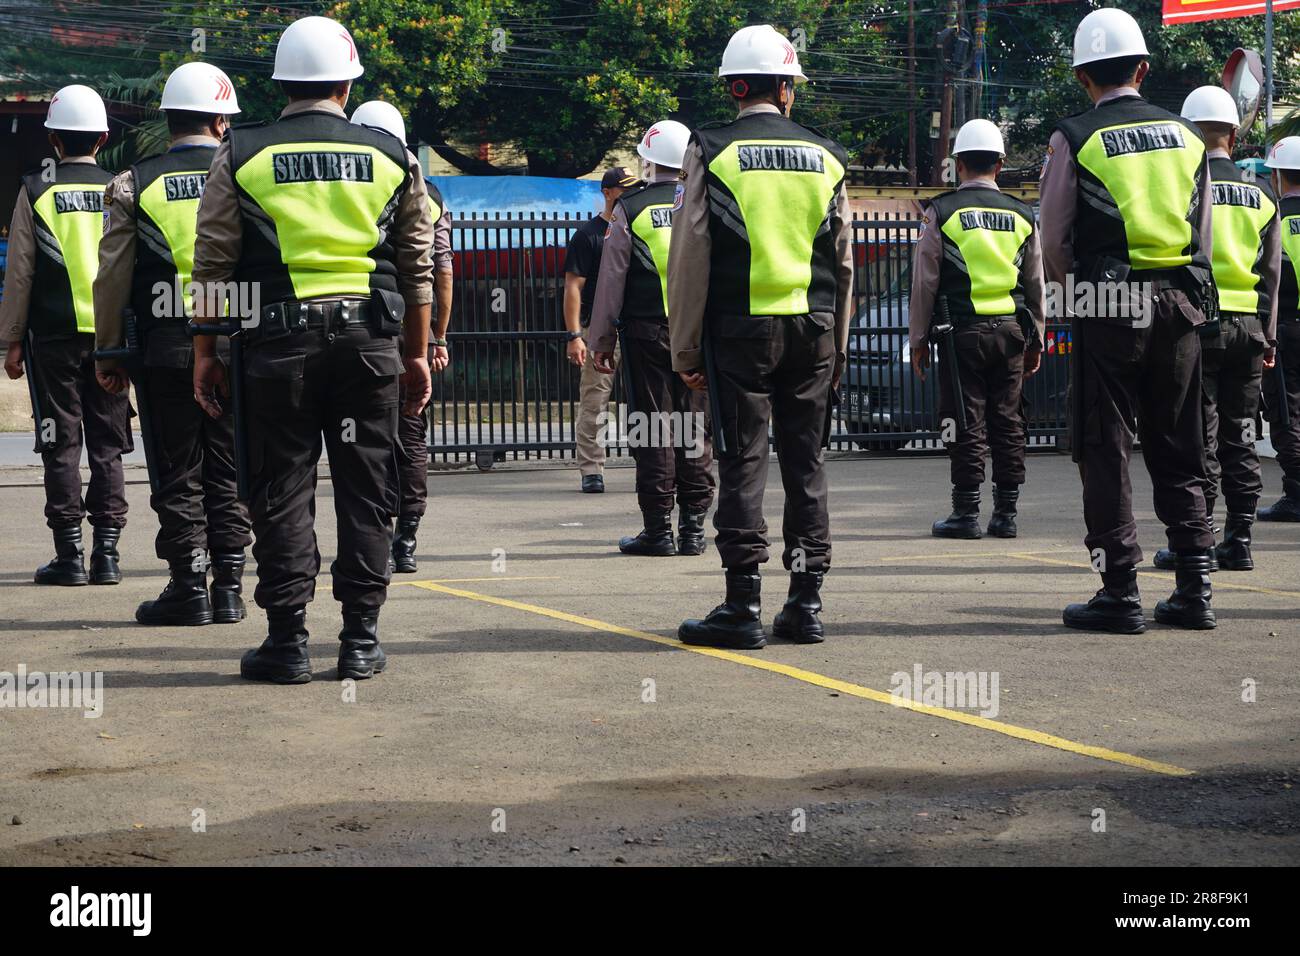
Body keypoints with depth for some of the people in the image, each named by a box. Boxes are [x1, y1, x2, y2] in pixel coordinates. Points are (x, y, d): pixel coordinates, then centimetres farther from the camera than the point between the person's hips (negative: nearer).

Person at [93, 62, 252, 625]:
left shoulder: (135, 185, 1)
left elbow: (112, 277, -1)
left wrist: (108, 352, 7)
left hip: (165, 351, -1)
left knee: (178, 475, 4)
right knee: (228, 473, 8)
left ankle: (188, 589, 5)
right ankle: (228, 588, 10)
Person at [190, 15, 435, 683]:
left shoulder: (242, 156, 3)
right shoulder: (391, 157, 8)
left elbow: (212, 265, 1)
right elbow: (417, 268, 10)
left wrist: (205, 352, 6)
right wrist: (417, 353, 17)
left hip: (279, 343, -1)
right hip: (369, 341, 1)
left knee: (282, 493, 4)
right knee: (365, 491, 7)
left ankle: (287, 641, 2)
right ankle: (361, 640, 7)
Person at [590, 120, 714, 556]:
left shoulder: (630, 209, -1)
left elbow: (612, 278, -1)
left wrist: (602, 340, 5)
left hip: (647, 330, -3)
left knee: (653, 429, 0)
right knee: (695, 427, 5)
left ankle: (658, 529, 0)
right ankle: (693, 528, 7)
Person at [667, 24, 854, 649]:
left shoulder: (711, 153, -3)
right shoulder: (826, 158, 8)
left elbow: (689, 257, -5)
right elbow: (842, 262, 12)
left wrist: (686, 348, 1)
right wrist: (837, 345, 19)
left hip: (739, 328, -3)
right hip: (813, 331, 3)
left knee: (741, 464, -2)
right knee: (805, 463, 8)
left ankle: (742, 607, -4)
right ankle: (806, 604, 9)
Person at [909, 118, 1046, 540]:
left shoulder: (941, 212, -2)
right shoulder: (1022, 216, 10)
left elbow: (924, 282, -1)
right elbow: (1035, 285, 15)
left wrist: (918, 339, 6)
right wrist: (1035, 340, 23)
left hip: (962, 330, -3)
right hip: (1011, 329, 3)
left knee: (967, 424, -1)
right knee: (1007, 422, 7)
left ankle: (966, 513, 0)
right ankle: (1005, 513, 9)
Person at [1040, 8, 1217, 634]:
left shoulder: (1075, 138, -4)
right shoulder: (1185, 135, 9)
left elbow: (1053, 236, -1)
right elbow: (1202, 234, 12)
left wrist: (1072, 295, 15)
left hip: (1107, 308, -4)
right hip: (1180, 306, 4)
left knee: (1104, 448, 2)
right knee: (1177, 450, 11)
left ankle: (1120, 593, 0)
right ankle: (1194, 588, 9)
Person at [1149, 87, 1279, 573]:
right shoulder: (1260, 195, 10)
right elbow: (1271, 273, 12)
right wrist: (1268, 338, 17)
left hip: (1198, 323, -5)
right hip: (1248, 326, 5)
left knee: (1198, 437, -4)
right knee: (1239, 437, 9)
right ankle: (1238, 542, 11)